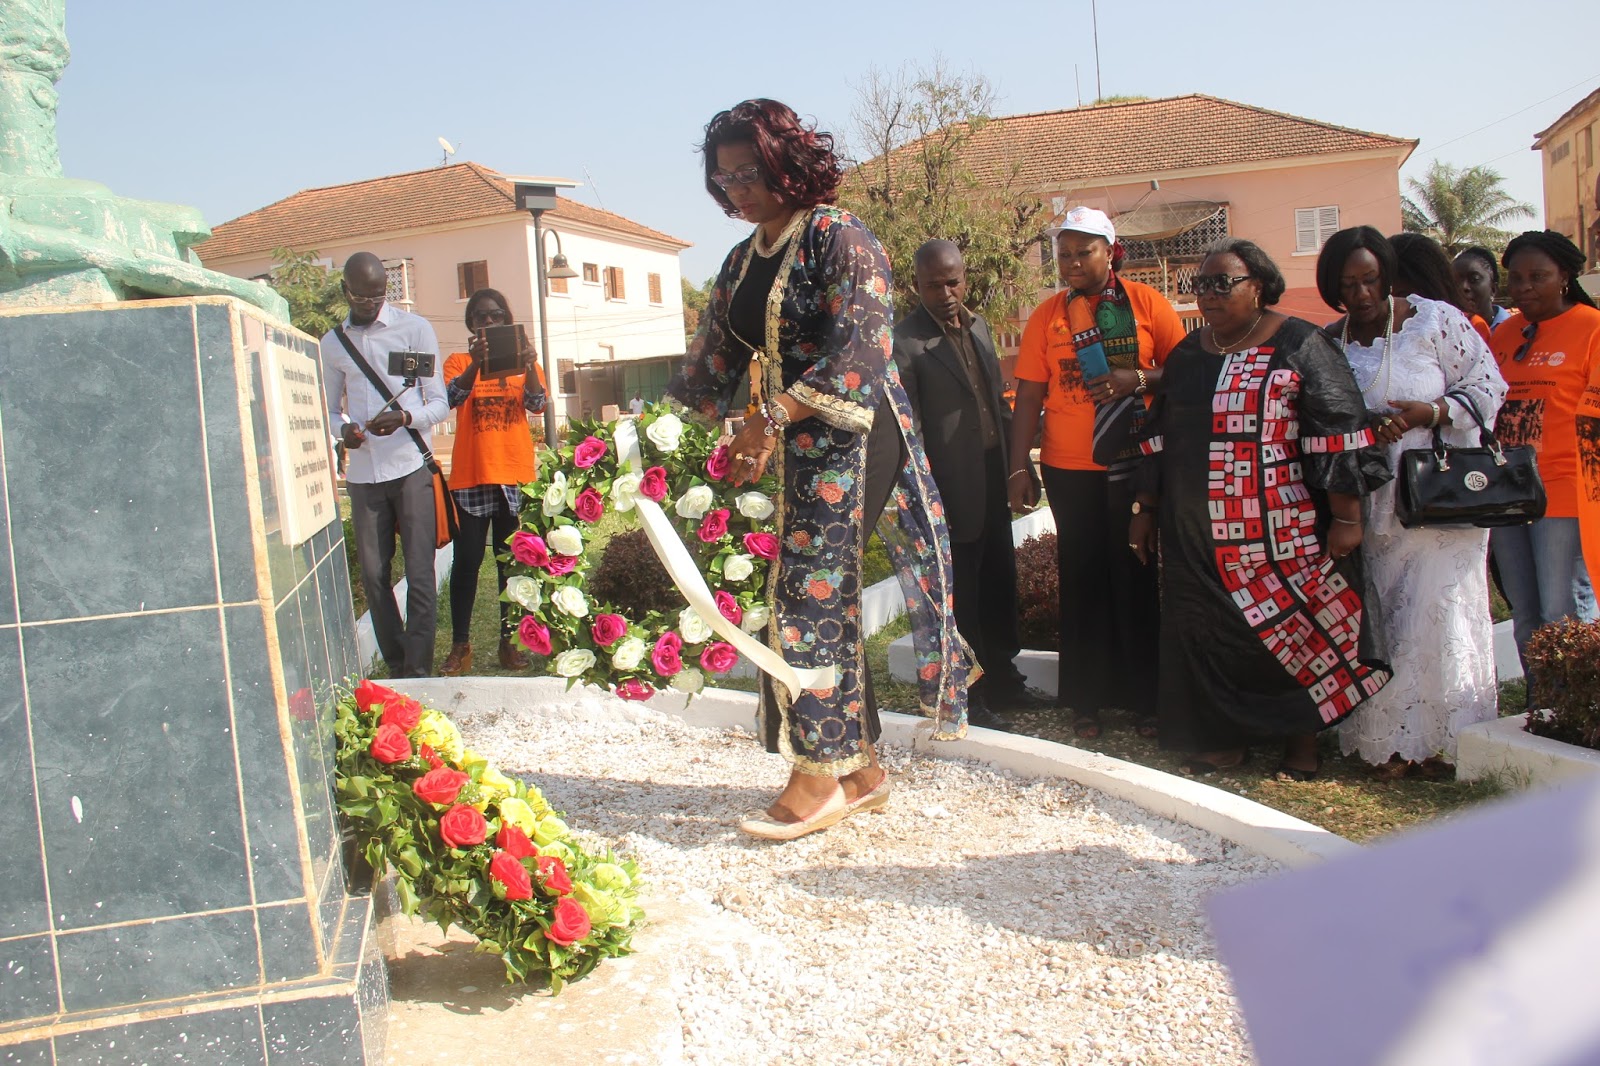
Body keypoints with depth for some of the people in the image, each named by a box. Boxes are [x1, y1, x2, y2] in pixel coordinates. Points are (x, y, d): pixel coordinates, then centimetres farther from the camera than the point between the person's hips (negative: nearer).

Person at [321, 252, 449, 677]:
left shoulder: (414, 329, 3)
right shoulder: (332, 343, 13)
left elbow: (440, 402, 1)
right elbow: (330, 410, 19)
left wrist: (405, 417, -19)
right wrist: (343, 430, -5)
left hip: (410, 467, -3)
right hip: (362, 473, 3)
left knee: (420, 574, -5)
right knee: (373, 574, 4)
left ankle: (419, 671, -1)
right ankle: (395, 667, 14)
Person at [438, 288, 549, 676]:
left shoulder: (523, 360, 10)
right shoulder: (459, 362, 6)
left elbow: (537, 404, -6)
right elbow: (453, 398, -13)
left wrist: (529, 367, -24)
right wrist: (477, 362, -29)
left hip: (515, 473, 2)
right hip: (471, 473, -1)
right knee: (467, 560, -1)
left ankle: (509, 640, 13)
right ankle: (460, 646, 6)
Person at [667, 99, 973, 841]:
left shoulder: (839, 239, -9)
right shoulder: (741, 262, 15)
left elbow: (857, 351, -19)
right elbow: (714, 358, 19)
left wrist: (772, 418, -26)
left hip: (850, 436, -8)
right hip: (792, 444, 8)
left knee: (811, 589, -10)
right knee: (826, 594, 7)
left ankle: (820, 775, 0)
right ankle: (859, 768, 15)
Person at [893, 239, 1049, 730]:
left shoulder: (978, 325, 10)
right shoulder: (904, 340, -13)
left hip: (994, 486, 7)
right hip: (953, 494, -7)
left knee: (999, 590, 17)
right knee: (961, 602, 5)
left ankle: (1002, 682, 33)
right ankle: (968, 699, 20)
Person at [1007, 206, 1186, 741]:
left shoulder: (1145, 302, 1)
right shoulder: (1047, 316, 5)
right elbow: (1029, 395, 3)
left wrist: (1139, 379, -17)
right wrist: (1019, 467, -2)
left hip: (1136, 464, -1)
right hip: (1069, 469, 1)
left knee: (1137, 577, 3)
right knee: (1082, 580, 6)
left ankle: (1144, 696, 16)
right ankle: (1086, 699, 16)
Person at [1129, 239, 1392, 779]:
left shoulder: (1299, 346, -4)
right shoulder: (1187, 354, 13)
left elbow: (1339, 431, -9)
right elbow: (1159, 436, 18)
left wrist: (1346, 516, -13)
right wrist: (1146, 509, 17)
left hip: (1283, 532, -5)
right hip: (1198, 537, 5)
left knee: (1293, 628, 2)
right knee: (1209, 632, 6)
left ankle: (1302, 745, 17)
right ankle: (1226, 740, 20)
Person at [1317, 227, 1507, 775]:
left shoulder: (1437, 321, -2)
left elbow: (1487, 387, -1)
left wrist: (1430, 412, -17)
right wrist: (1366, 430, -10)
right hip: (1370, 509, 3)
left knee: (1439, 616, -5)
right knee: (1379, 622, 3)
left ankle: (1443, 739, 7)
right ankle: (1390, 741, 12)